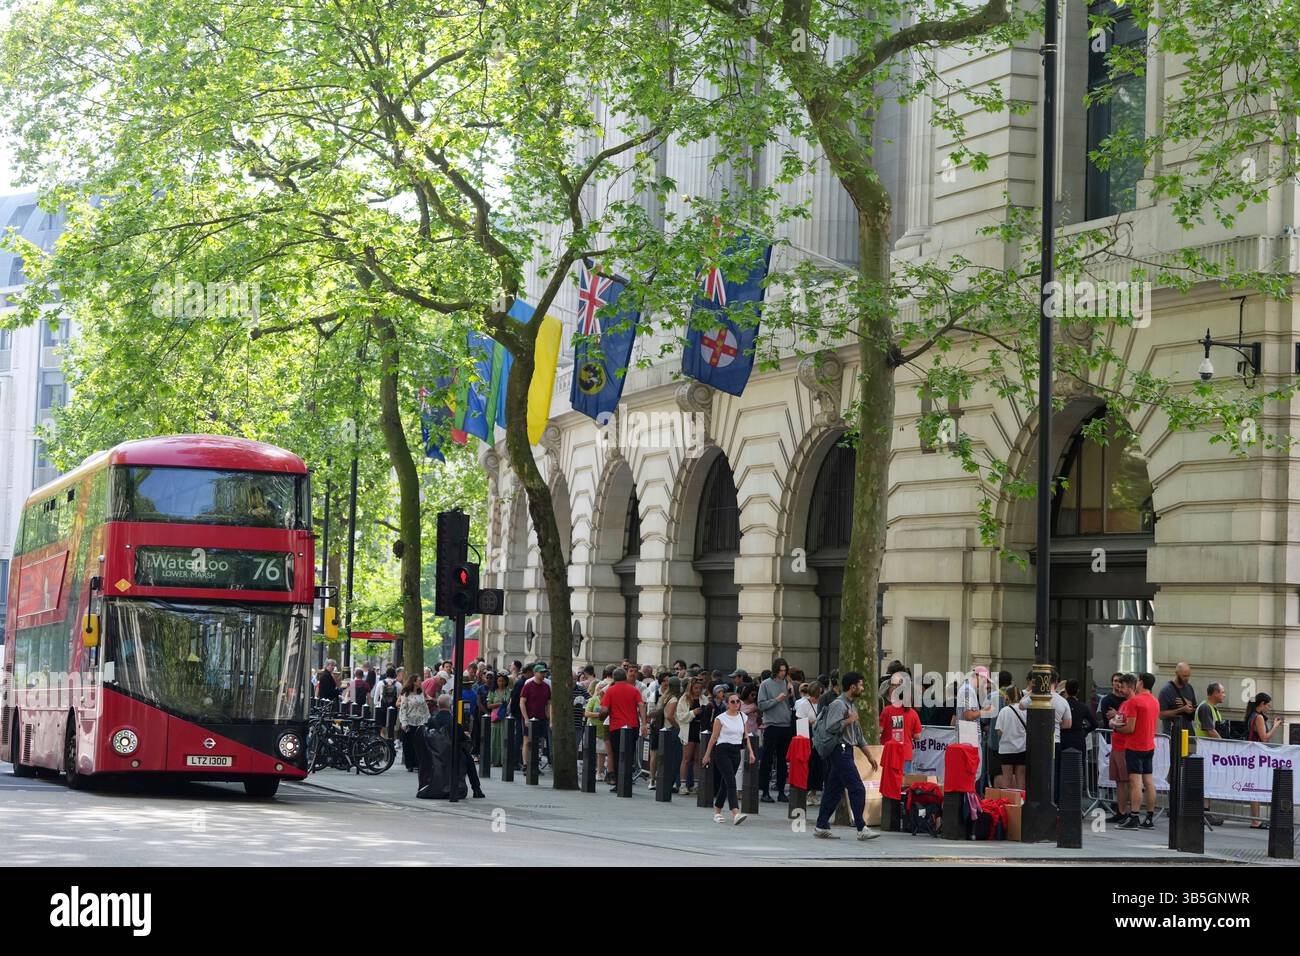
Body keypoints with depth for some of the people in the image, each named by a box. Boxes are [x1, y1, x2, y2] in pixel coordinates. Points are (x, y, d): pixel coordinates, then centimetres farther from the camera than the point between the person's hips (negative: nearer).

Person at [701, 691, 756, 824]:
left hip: (736, 751, 6)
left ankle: (717, 811, 26)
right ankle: (736, 814, -26)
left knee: (726, 783, 12)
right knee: (731, 782, -16)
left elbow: (745, 737, 14)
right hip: (723, 750, -6)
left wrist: (751, 752, 4)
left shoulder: (743, 717, 10)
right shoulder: (721, 718, -5)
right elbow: (714, 737, -2)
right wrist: (707, 754, 0)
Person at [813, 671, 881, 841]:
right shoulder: (838, 704, -11)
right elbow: (831, 728, -24)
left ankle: (821, 827, 11)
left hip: (846, 752, 10)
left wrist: (869, 756, 22)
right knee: (857, 789, -10)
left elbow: (858, 735, 25)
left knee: (834, 790, 9)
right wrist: (849, 720, -13)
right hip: (840, 750, -10)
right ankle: (861, 828, -8)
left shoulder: (851, 705, 20)